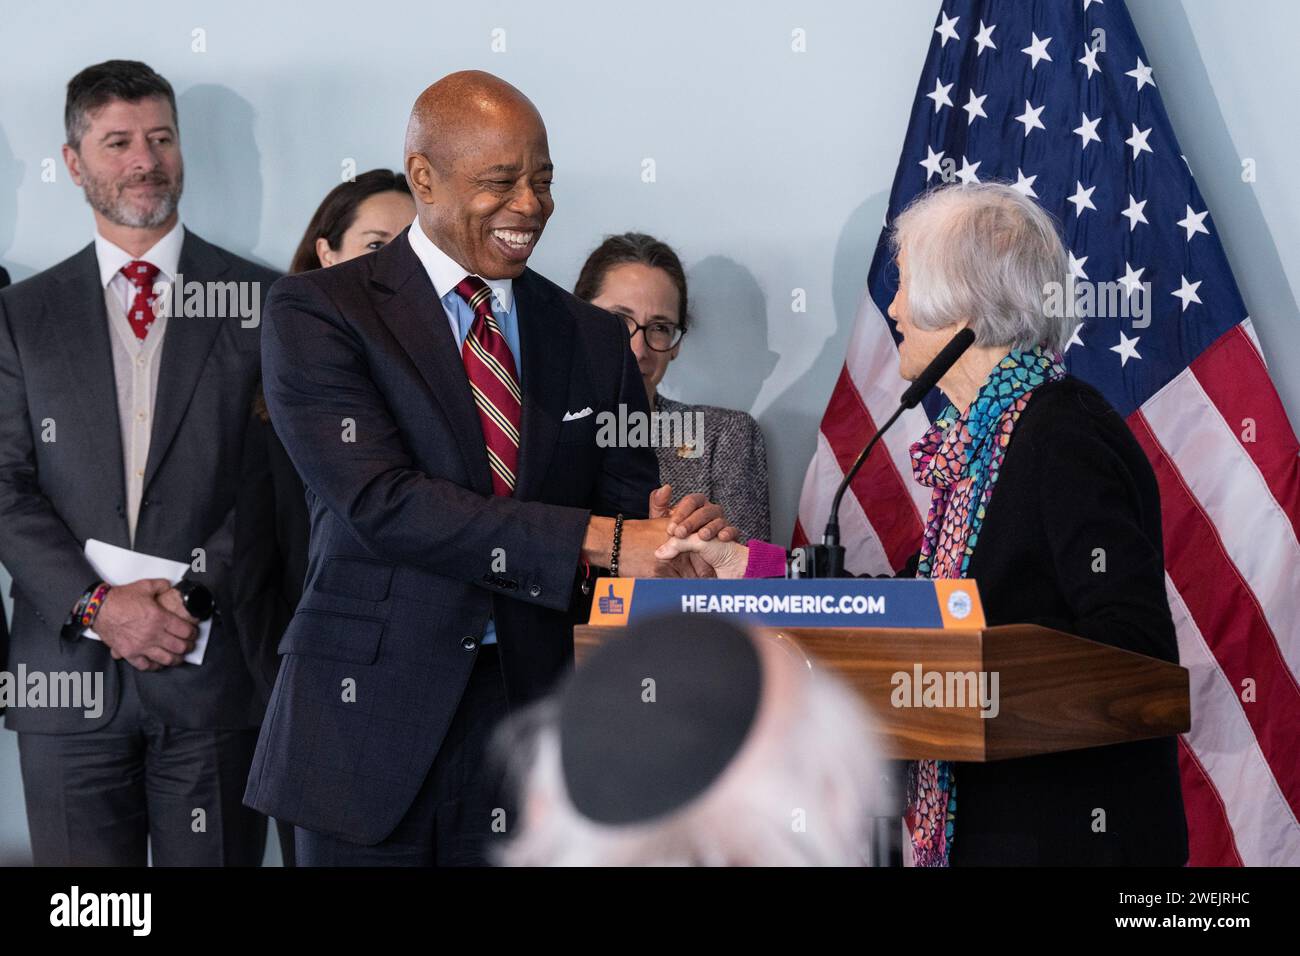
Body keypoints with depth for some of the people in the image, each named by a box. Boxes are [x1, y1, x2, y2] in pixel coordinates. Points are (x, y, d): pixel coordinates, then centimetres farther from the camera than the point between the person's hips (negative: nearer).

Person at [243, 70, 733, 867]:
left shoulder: (592, 339, 11)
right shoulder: (317, 313, -4)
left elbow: (630, 503, 9)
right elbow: (380, 501, -17)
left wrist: (674, 534, -17)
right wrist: (597, 539, -24)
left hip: (533, 710, 4)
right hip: (371, 722, -3)